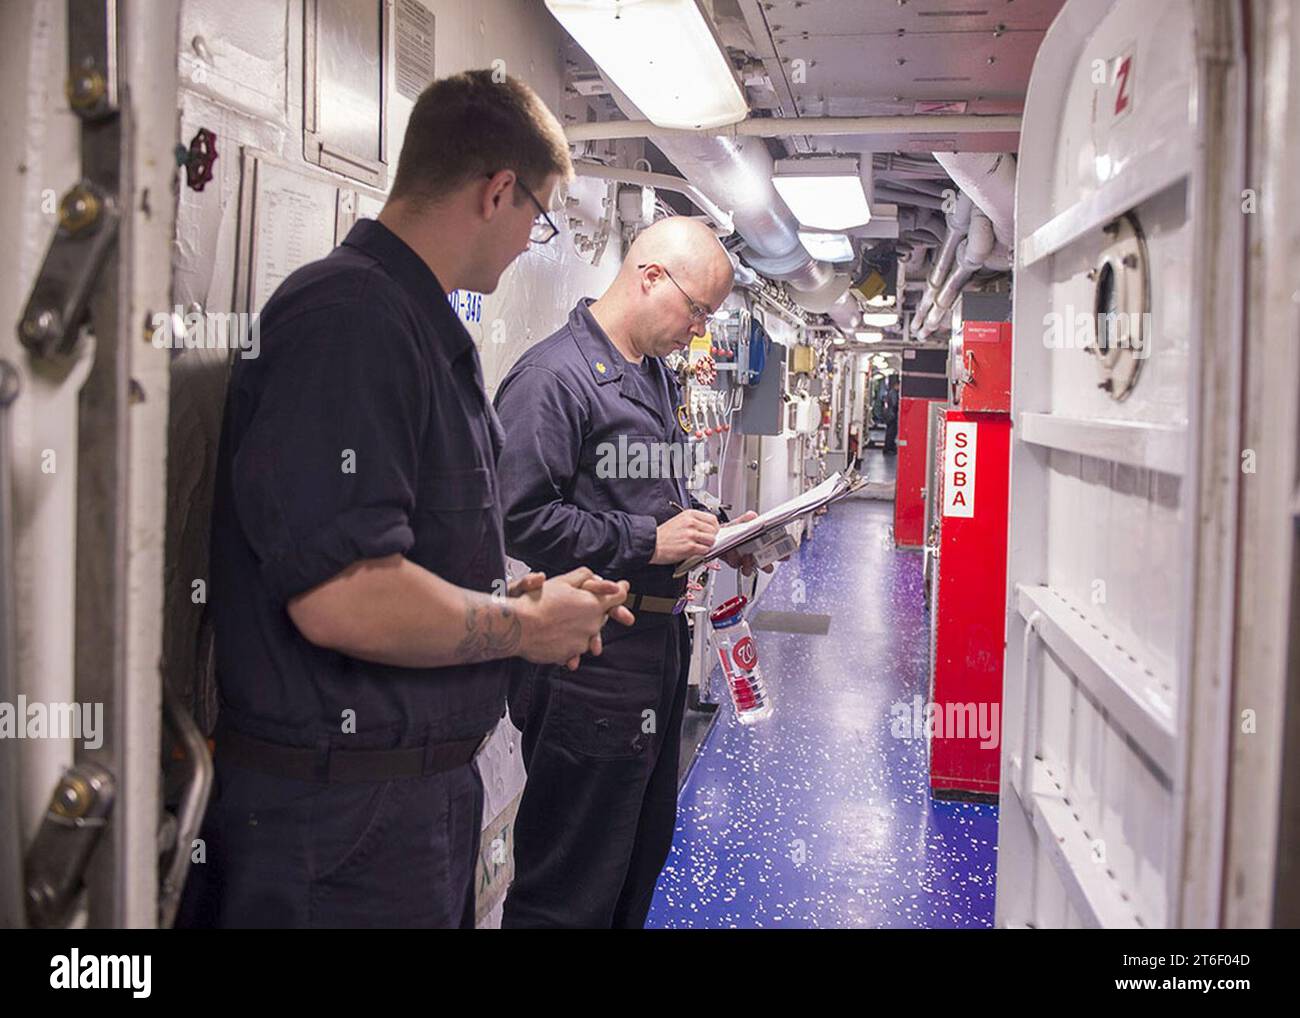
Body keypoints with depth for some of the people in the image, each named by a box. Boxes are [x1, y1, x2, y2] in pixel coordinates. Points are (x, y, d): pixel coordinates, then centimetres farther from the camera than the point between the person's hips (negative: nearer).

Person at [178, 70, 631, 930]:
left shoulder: (432, 333, 13)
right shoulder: (347, 319, -21)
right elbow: (344, 597, -30)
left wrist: (524, 597, 9)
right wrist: (528, 625, -15)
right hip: (341, 804, -10)